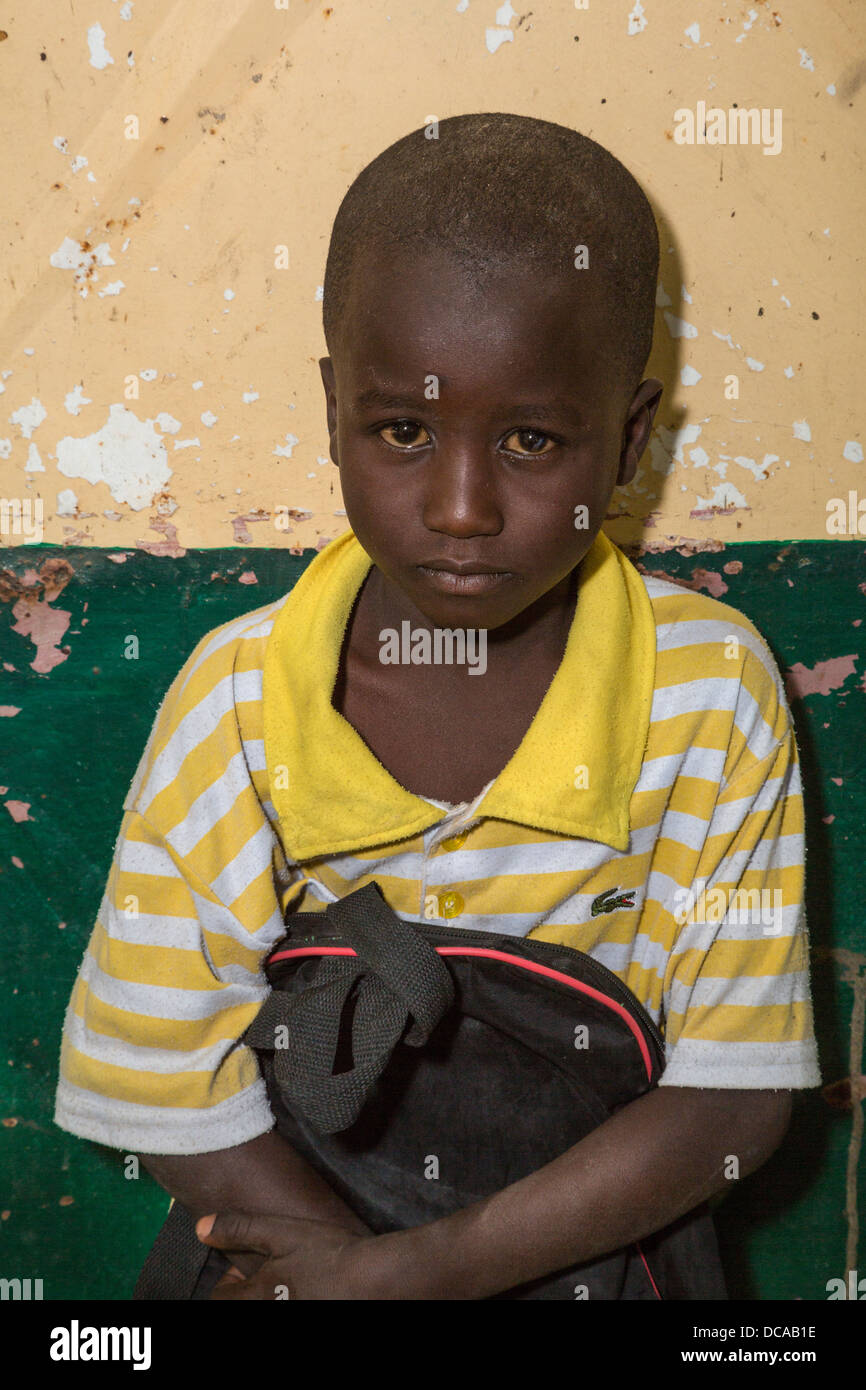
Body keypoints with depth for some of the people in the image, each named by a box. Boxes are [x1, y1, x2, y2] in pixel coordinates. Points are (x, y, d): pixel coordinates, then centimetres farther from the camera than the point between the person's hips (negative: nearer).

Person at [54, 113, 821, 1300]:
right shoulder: (233, 707, -13)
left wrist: (414, 1270, -16)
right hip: (316, 1215, 0)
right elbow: (172, 1091, -7)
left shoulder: (712, 690, -14)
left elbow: (734, 1098, -11)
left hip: (606, 1234, 1)